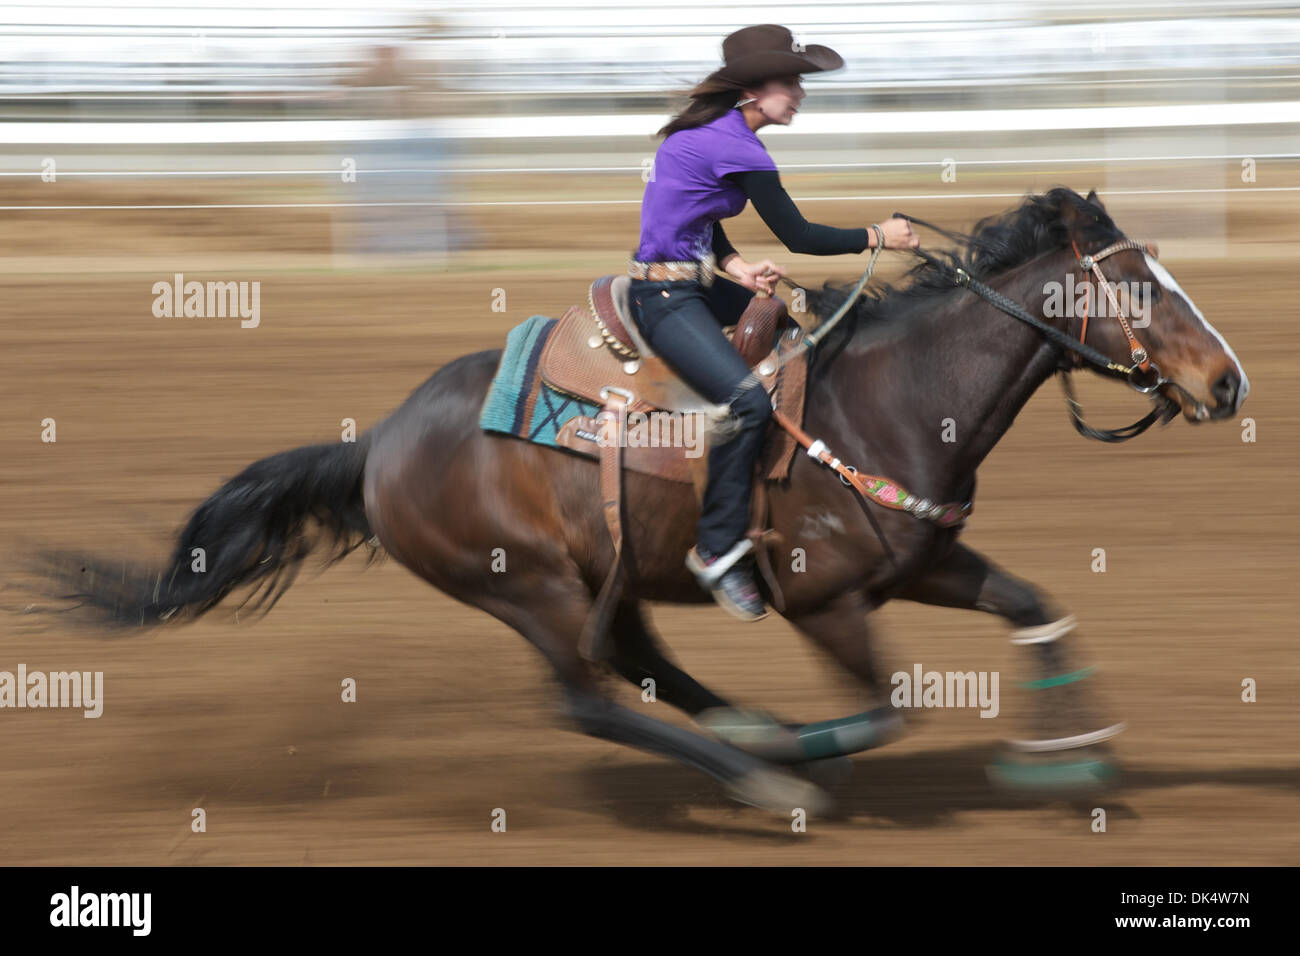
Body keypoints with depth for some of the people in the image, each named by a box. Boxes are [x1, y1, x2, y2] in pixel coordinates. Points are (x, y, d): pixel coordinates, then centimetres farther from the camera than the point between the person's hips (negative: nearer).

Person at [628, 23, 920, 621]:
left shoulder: (714, 131, 12)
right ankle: (717, 551, -19)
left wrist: (737, 268, 4)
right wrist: (879, 236, -4)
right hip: (665, 296, -11)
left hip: (688, 283, 11)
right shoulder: (737, 148, -18)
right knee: (748, 402, -25)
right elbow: (798, 236, -14)